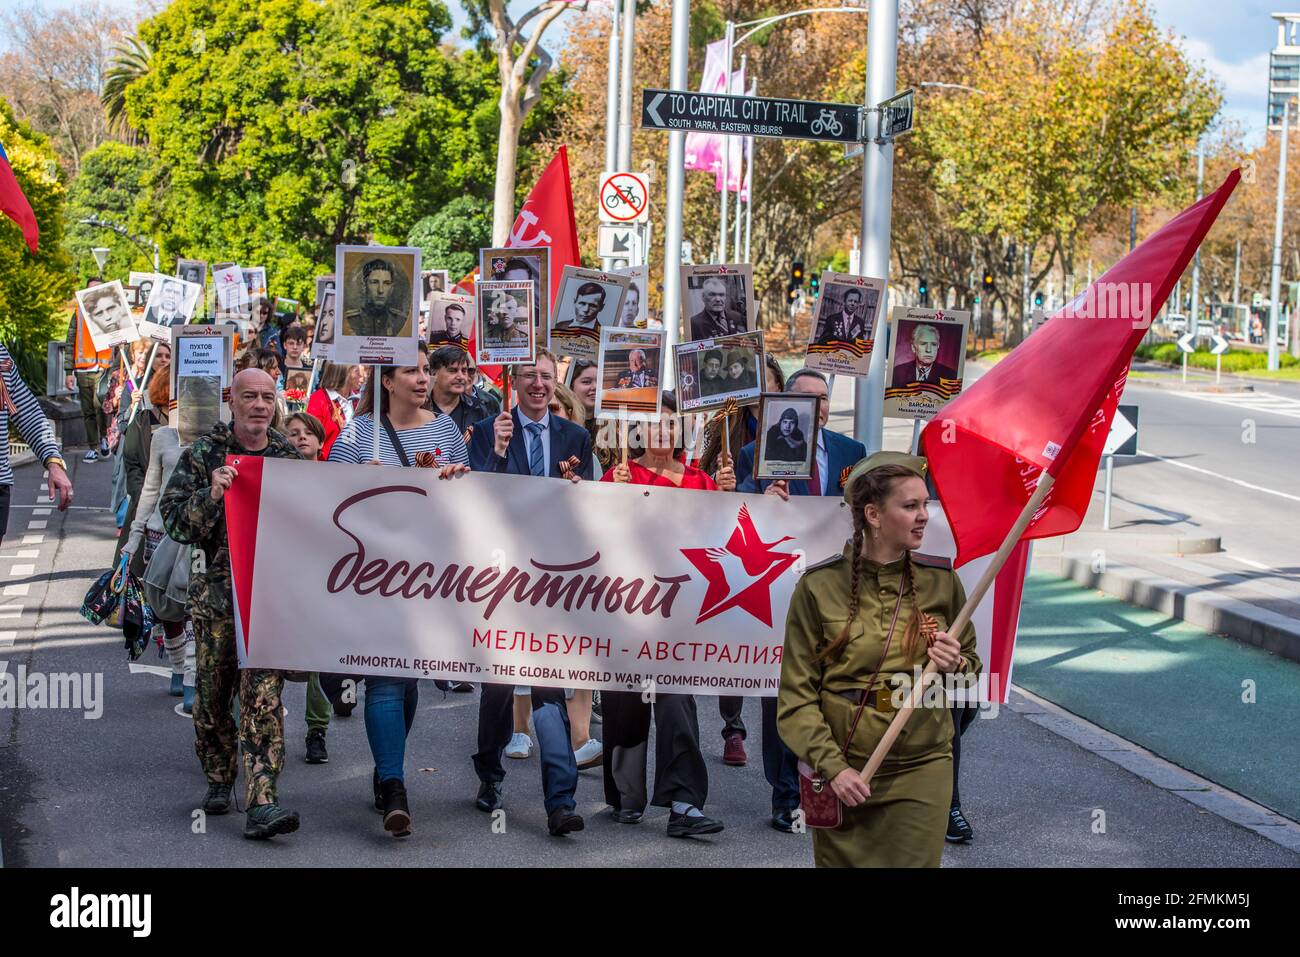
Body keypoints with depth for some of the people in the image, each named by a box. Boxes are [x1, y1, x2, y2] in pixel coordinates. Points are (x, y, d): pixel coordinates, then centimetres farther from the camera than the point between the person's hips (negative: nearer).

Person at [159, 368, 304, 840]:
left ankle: (261, 804, -16)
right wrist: (211, 495, -20)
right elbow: (172, 518, -3)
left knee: (263, 696, -10)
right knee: (212, 692, 7)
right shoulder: (203, 454, 3)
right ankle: (219, 778, 30)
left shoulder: (289, 456, 10)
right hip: (216, 592, 0)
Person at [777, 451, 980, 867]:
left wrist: (954, 666, -10)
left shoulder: (941, 580, 0)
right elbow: (797, 694, -4)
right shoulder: (819, 586, -7)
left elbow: (971, 665, 13)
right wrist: (831, 766, -14)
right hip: (842, 774, -1)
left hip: (921, 770, 1)